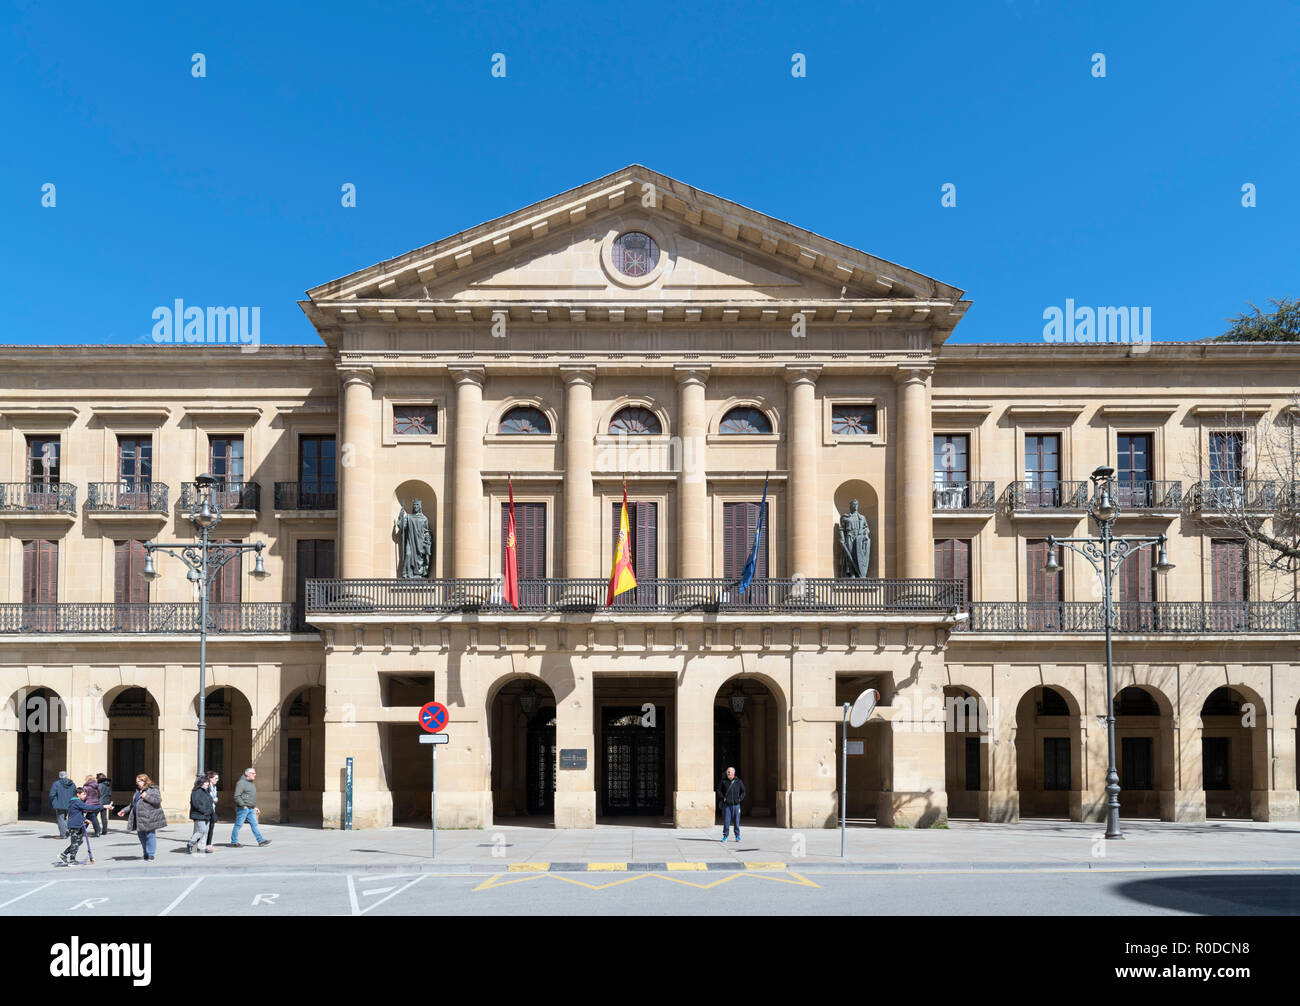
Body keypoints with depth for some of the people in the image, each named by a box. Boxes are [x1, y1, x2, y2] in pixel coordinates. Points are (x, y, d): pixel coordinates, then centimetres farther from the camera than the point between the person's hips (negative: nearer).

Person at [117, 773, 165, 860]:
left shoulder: (152, 790, -5)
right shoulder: (137, 791, 20)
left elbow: (158, 800, -17)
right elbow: (133, 804, 28)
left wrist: (146, 796, -19)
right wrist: (125, 810, 21)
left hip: (149, 818, -8)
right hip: (139, 819, 8)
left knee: (150, 835, -6)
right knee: (141, 835, 11)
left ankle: (151, 855, 0)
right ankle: (146, 853, 22)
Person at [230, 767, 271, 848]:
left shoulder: (251, 783, 18)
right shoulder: (241, 783, -12)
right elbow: (237, 796, -18)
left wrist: (255, 807, 21)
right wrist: (243, 805, -20)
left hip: (251, 809, 9)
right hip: (243, 808, -9)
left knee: (254, 824, 5)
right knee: (238, 825, -1)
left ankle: (261, 841, 3)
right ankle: (234, 842, 6)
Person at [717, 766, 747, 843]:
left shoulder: (738, 782, 6)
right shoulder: (724, 781, 5)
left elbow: (743, 792, 13)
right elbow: (719, 790, 10)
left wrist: (740, 799, -1)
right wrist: (723, 797, -3)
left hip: (736, 804, 0)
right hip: (726, 804, 0)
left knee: (736, 820, 2)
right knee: (726, 820, -2)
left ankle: (737, 836, 13)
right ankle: (725, 836, 5)